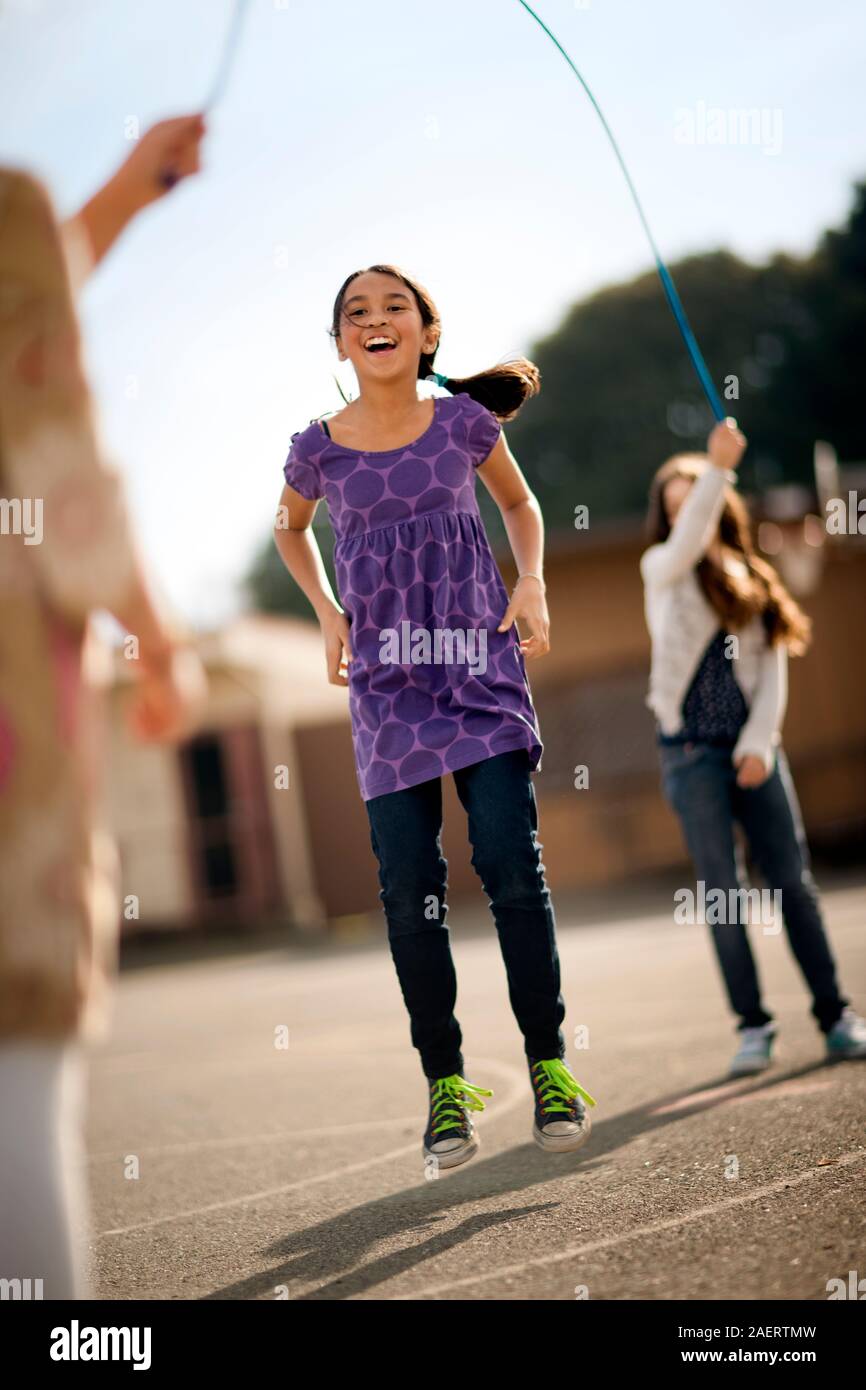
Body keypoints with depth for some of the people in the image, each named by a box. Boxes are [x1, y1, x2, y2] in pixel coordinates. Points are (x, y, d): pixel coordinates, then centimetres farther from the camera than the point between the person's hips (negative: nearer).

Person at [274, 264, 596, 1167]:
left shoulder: (465, 418, -1)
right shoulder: (320, 448, 0)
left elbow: (518, 501, 18)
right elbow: (290, 529, 20)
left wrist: (533, 585, 2)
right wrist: (326, 614, 7)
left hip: (480, 660, -1)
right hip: (386, 679, 1)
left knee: (512, 865, -8)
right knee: (409, 887, 0)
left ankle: (549, 1065, 6)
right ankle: (445, 1083, 12)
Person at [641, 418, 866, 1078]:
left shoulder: (755, 579, 15)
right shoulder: (663, 569, 5)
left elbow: (773, 672, 7)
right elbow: (687, 541, -20)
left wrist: (759, 743, -6)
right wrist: (715, 467, -30)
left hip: (753, 748, 3)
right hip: (692, 751, -3)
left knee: (794, 881, 0)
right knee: (724, 892, -4)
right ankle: (753, 1025, 3)